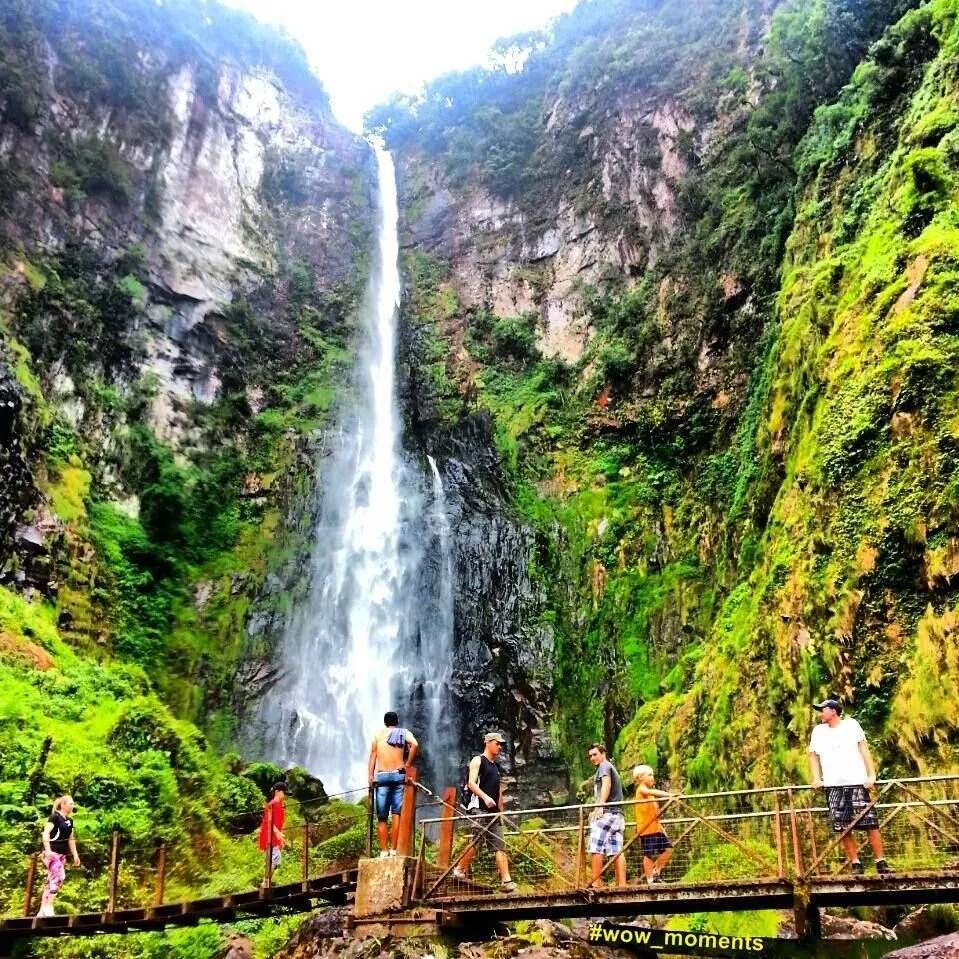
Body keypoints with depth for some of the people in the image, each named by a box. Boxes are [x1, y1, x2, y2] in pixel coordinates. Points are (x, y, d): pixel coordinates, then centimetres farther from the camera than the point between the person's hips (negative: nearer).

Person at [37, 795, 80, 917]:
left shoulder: (69, 820, 15)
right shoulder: (55, 817, -8)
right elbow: (46, 833, -19)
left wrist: (75, 854, 18)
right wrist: (48, 850, -29)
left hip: (62, 854, 8)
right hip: (52, 853, -8)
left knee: (51, 881, 7)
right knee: (59, 877, -20)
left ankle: (42, 910, 10)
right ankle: (48, 907, -16)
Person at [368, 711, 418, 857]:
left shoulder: (378, 734, 12)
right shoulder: (404, 733, 10)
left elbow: (373, 754, 2)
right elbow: (415, 744, -10)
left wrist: (371, 775, 0)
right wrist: (408, 764, -2)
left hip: (382, 776, 0)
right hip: (398, 775, 0)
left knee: (382, 817, 4)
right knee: (397, 814, -2)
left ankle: (384, 851, -1)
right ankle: (393, 850, -9)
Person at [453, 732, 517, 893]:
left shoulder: (496, 766, 23)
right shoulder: (478, 760, 0)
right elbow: (471, 783, -13)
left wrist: (501, 812, 18)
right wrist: (485, 797, -26)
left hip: (493, 812, 7)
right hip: (480, 809, -7)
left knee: (500, 846, -1)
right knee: (477, 843, -11)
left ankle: (506, 881, -6)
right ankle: (460, 870, 7)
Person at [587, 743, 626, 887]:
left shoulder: (604, 765, 3)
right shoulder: (612, 768, 30)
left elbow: (606, 785, -14)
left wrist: (600, 806, -24)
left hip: (607, 812, -9)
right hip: (617, 814, 9)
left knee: (596, 849, -12)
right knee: (617, 851, 0)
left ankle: (595, 884, -17)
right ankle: (622, 885, -7)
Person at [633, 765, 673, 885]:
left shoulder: (650, 795, 22)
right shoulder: (641, 789, -6)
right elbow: (653, 792, -29)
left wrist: (661, 828, 19)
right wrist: (669, 794, -40)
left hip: (656, 828, 9)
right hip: (646, 829, -9)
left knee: (668, 848, 2)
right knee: (649, 854, -5)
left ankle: (656, 872, 11)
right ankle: (650, 880, 0)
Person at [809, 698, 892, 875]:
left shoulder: (851, 725, 5)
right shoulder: (818, 731, 12)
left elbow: (864, 749, 3)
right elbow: (813, 755, 18)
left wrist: (871, 775, -6)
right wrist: (816, 778, 5)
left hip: (857, 782, -2)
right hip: (832, 787, 3)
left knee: (870, 823, -5)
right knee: (843, 828, -1)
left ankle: (881, 862, 3)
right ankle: (855, 864, 6)